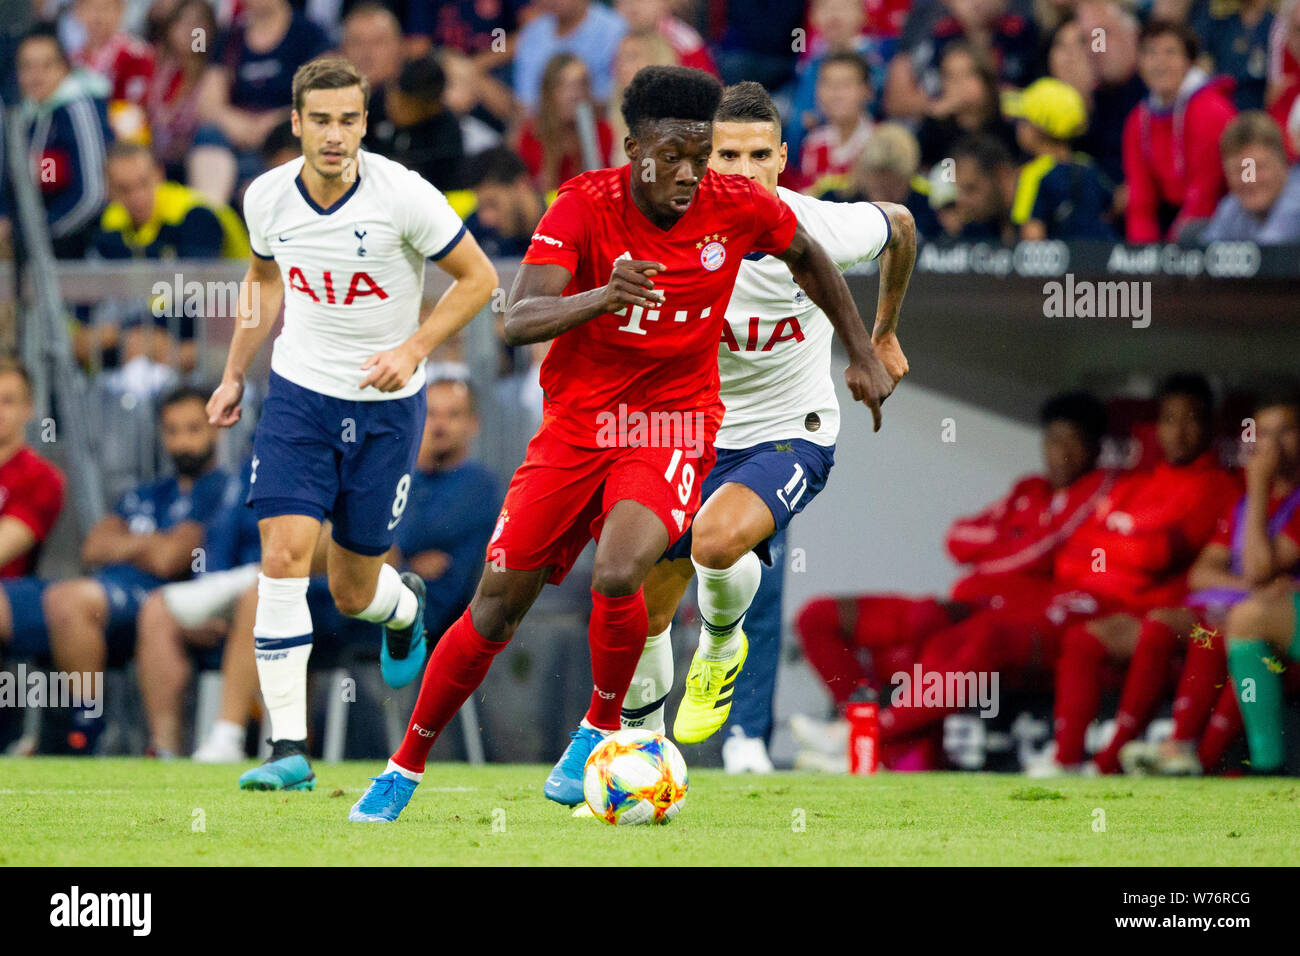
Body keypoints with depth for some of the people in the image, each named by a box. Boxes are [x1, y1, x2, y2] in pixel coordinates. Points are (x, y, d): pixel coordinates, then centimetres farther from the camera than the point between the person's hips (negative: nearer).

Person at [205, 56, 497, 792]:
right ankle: (290, 752, -15)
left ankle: (405, 607, 47)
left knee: (353, 593, 6)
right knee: (284, 557, -16)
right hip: (299, 397, 2)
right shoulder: (268, 197, -6)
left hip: (386, 405, -2)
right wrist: (236, 373, 15)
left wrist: (413, 351, -18)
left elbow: (479, 278, -7)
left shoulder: (403, 195, -18)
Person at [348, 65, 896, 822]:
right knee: (496, 608, 3)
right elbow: (520, 320, -27)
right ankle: (405, 770, 20)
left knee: (617, 574, -29)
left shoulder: (738, 208, -11)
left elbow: (809, 255, 12)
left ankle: (602, 729, -3)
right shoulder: (585, 206, -16)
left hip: (675, 426, -1)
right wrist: (604, 297, -45)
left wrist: (864, 355, 15)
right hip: (578, 423, 1)